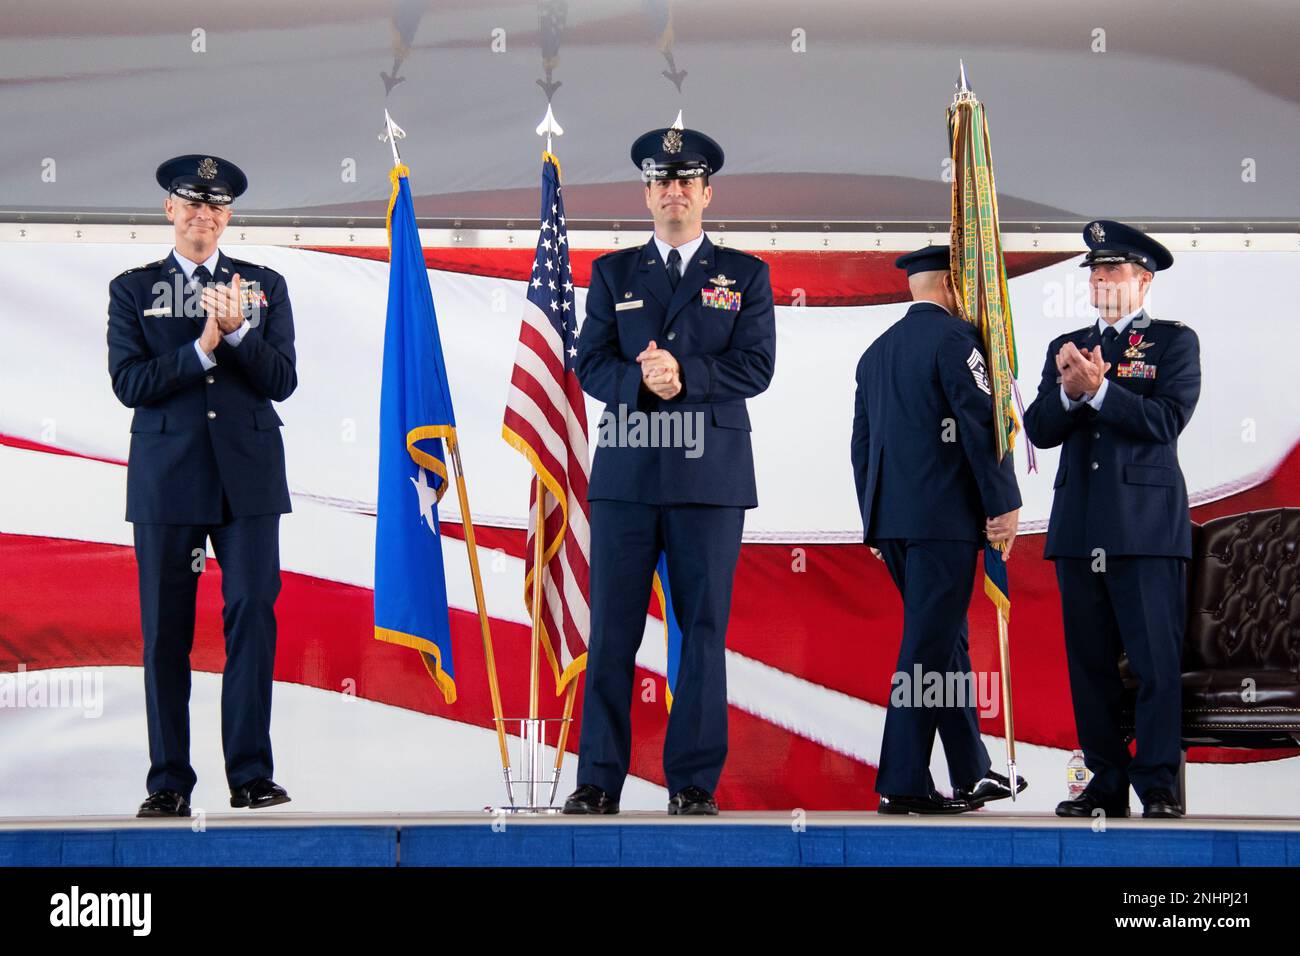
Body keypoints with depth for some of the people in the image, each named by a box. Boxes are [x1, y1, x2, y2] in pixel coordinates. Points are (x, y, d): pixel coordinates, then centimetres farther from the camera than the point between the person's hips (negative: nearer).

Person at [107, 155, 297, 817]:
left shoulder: (264, 286, 11)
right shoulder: (132, 289, 8)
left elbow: (282, 381, 2)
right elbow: (130, 383, -3)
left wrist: (238, 330, -14)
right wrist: (202, 348, -14)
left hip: (248, 481, 1)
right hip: (166, 481, 0)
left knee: (252, 618, -4)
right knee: (165, 632, 1)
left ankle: (251, 775, 1)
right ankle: (169, 782, 8)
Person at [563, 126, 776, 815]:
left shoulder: (744, 275, 11)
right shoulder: (612, 273, 15)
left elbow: (756, 365, 0)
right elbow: (591, 366, 5)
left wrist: (685, 373, -15)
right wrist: (641, 381, -15)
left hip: (711, 474, -1)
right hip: (625, 472, 1)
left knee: (704, 629, 0)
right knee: (612, 629, -1)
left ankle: (694, 783, 7)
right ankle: (599, 781, 5)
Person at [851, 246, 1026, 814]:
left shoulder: (877, 351, 17)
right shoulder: (955, 338, -7)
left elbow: (862, 441, 18)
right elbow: (983, 425, -14)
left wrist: (875, 523, 21)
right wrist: (1004, 505, -8)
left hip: (890, 519, 8)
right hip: (944, 516, -8)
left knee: (948, 643, 15)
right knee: (928, 648, -6)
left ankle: (973, 775, 21)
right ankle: (903, 786, -5)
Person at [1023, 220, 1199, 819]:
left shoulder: (1174, 342, 5)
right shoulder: (1066, 347, 17)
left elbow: (1166, 420, -10)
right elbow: (1039, 430, 9)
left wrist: (1098, 388, -15)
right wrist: (1068, 392, -9)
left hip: (1147, 524, -5)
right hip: (1079, 527, 5)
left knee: (1157, 661, -7)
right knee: (1090, 662, 6)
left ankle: (1158, 786, -2)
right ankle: (1106, 783, 13)